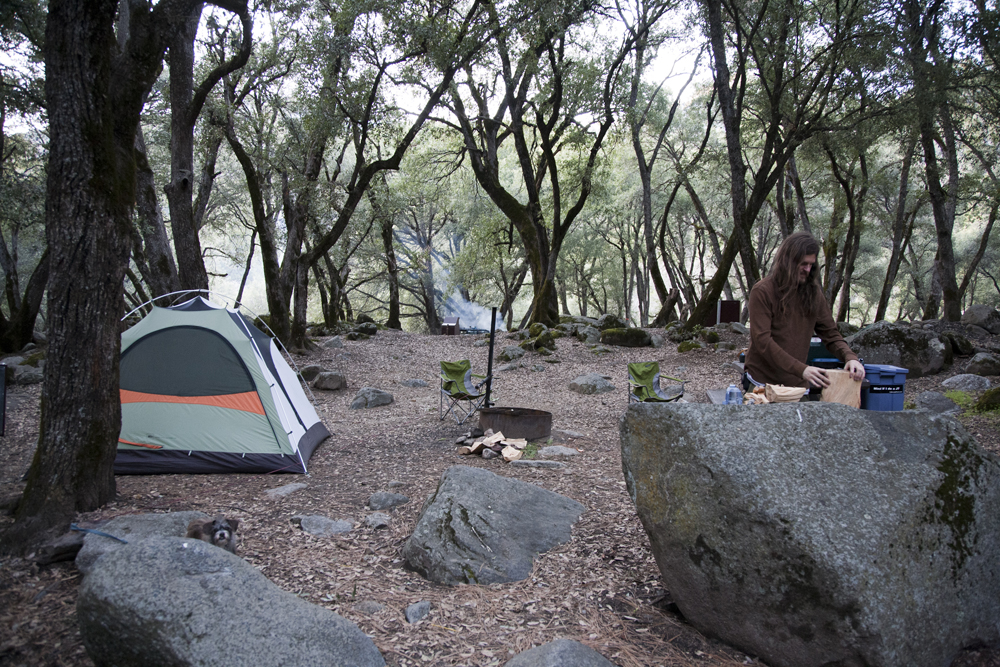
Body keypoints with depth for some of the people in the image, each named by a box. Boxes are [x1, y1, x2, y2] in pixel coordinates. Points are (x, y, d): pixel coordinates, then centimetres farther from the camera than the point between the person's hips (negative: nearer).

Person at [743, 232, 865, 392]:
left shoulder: (813, 293, 6)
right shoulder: (762, 292, -11)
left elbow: (830, 333, 8)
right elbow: (762, 341, -19)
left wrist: (850, 357, -13)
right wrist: (801, 369, -27)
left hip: (798, 384, 4)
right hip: (762, 383, -4)